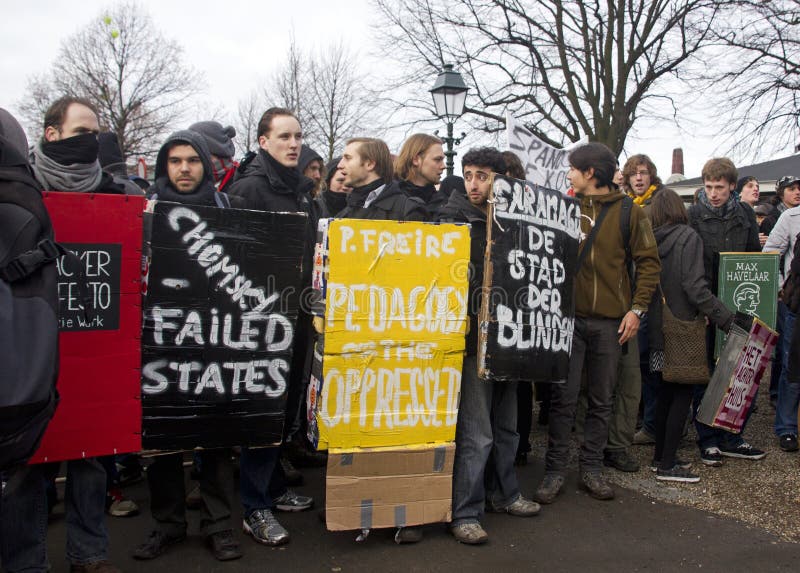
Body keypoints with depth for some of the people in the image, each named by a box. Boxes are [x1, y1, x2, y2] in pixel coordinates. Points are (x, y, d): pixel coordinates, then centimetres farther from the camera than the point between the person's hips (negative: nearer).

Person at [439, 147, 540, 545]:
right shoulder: (455, 219, -4)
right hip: (474, 337, -6)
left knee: (506, 426, 18)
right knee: (476, 433, -5)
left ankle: (502, 494, 35)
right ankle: (464, 514, 7)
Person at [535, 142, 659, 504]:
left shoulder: (629, 212, 2)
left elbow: (649, 262, 3)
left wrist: (637, 308, -5)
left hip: (610, 321, 0)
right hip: (568, 316, 0)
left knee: (601, 400, 9)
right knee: (563, 397, 1)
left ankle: (591, 468, 22)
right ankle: (555, 470, 11)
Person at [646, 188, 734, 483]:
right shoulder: (688, 237, -11)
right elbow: (695, 287, -18)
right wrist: (727, 319, -14)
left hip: (657, 328, 6)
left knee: (666, 390, 16)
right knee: (683, 392, 2)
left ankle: (660, 456, 24)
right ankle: (667, 465, 4)